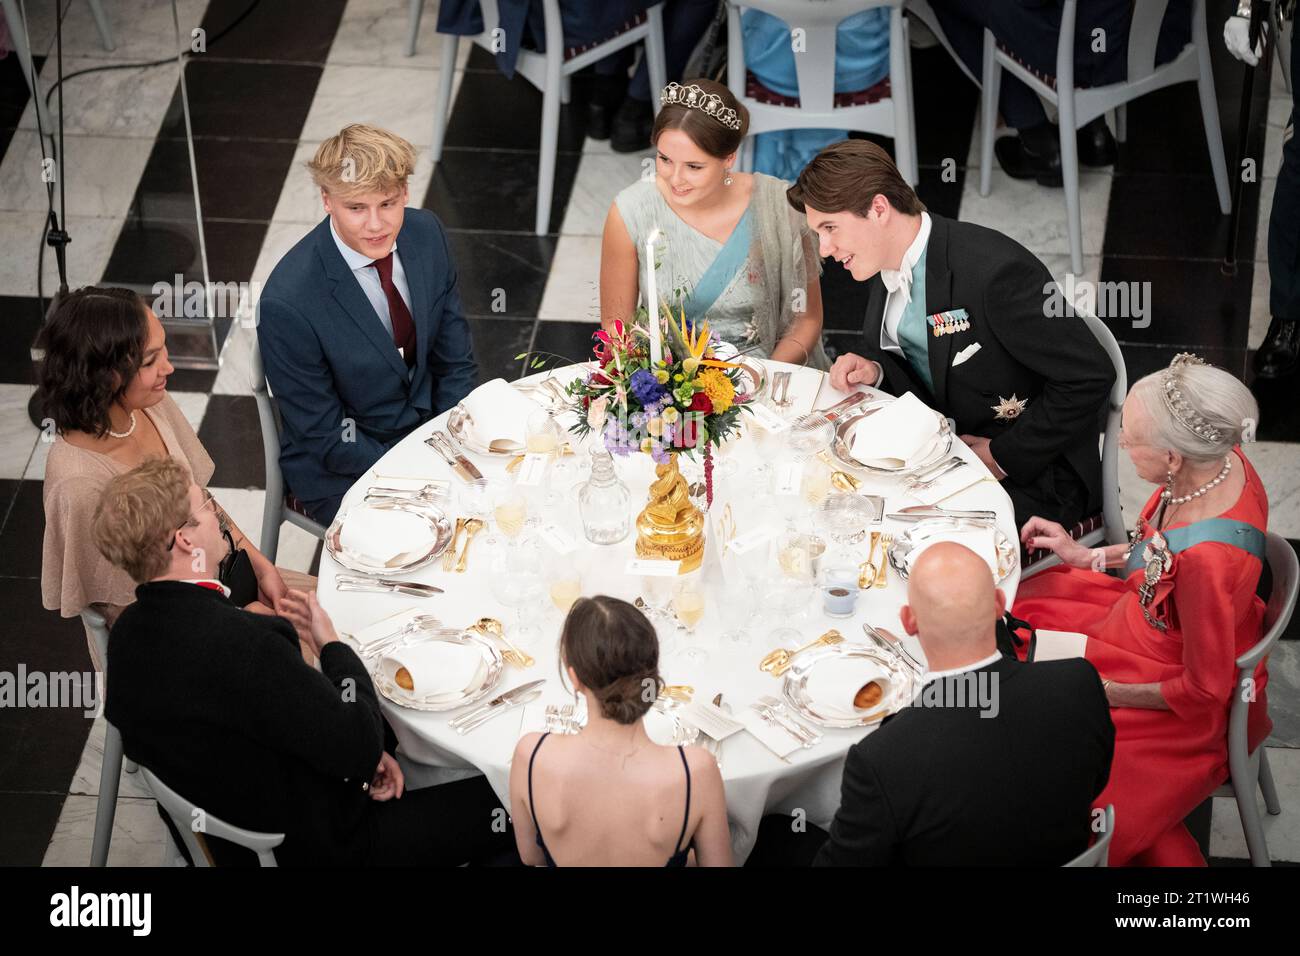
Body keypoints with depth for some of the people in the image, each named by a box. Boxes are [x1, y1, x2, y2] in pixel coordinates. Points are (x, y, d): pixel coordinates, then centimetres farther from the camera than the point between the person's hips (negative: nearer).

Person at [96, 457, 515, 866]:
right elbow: (361, 749, -26)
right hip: (321, 844, -9)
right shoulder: (240, 643, -35)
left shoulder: (128, 631, -5)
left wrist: (362, 751, -2)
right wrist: (330, 643, -11)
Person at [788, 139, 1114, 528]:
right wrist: (875, 372, -5)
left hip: (1029, 472, -8)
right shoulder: (888, 266, 1)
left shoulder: (996, 270, -26)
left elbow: (1088, 376, -22)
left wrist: (1004, 455, -17)